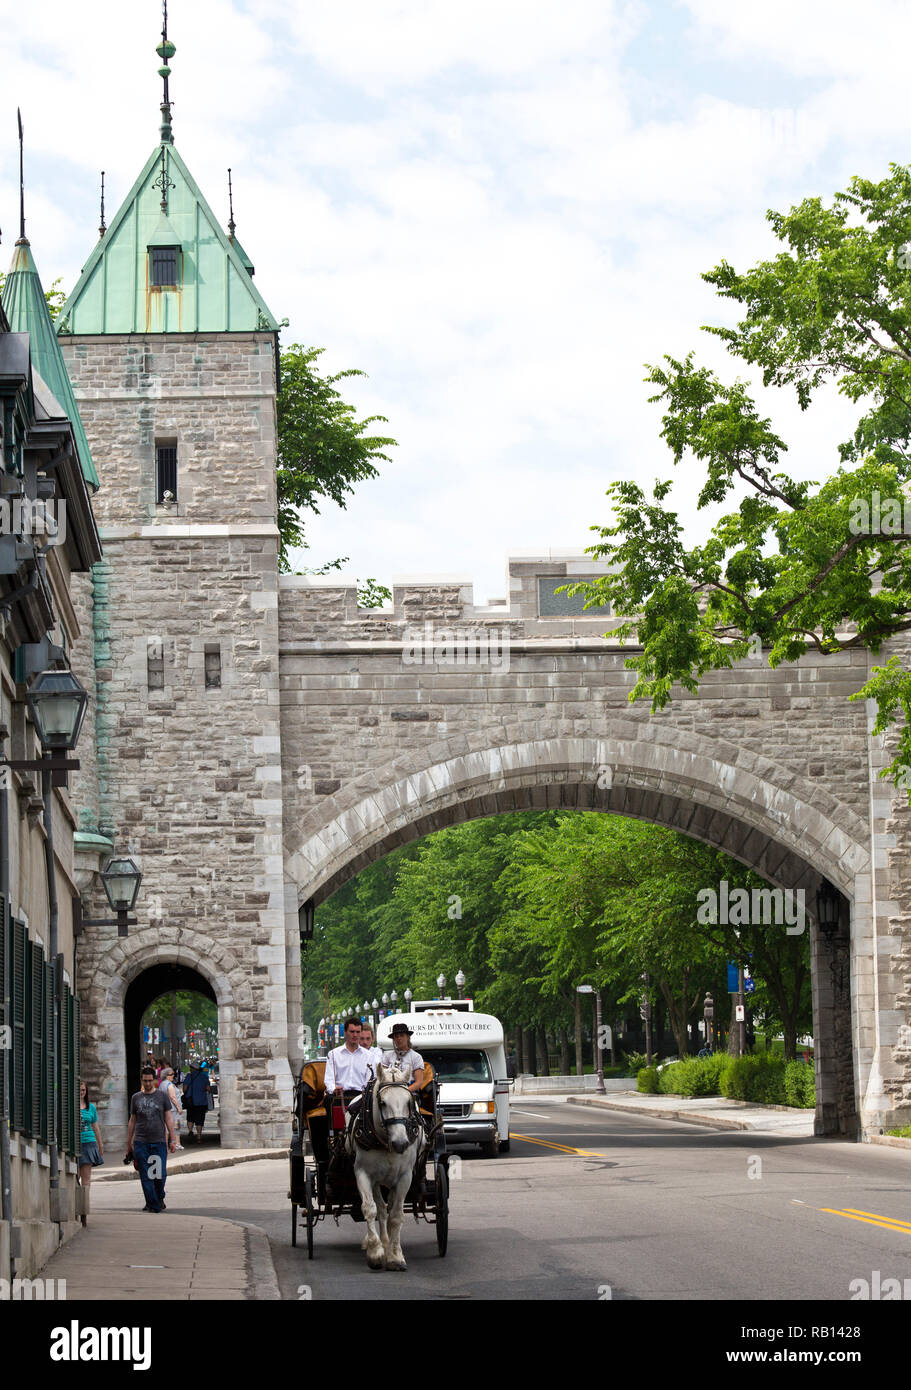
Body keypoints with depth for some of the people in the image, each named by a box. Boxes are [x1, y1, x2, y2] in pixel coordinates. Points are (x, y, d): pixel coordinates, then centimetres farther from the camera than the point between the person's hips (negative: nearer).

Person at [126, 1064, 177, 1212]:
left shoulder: (162, 1096, 7)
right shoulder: (136, 1098, 10)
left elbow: (168, 1119, 7)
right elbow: (132, 1121, 15)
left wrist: (173, 1140, 1)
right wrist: (129, 1143, 14)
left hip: (159, 1141, -1)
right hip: (141, 1142, 1)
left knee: (161, 1174, -3)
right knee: (146, 1176, -2)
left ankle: (159, 1198, 22)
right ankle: (151, 1204, 4)